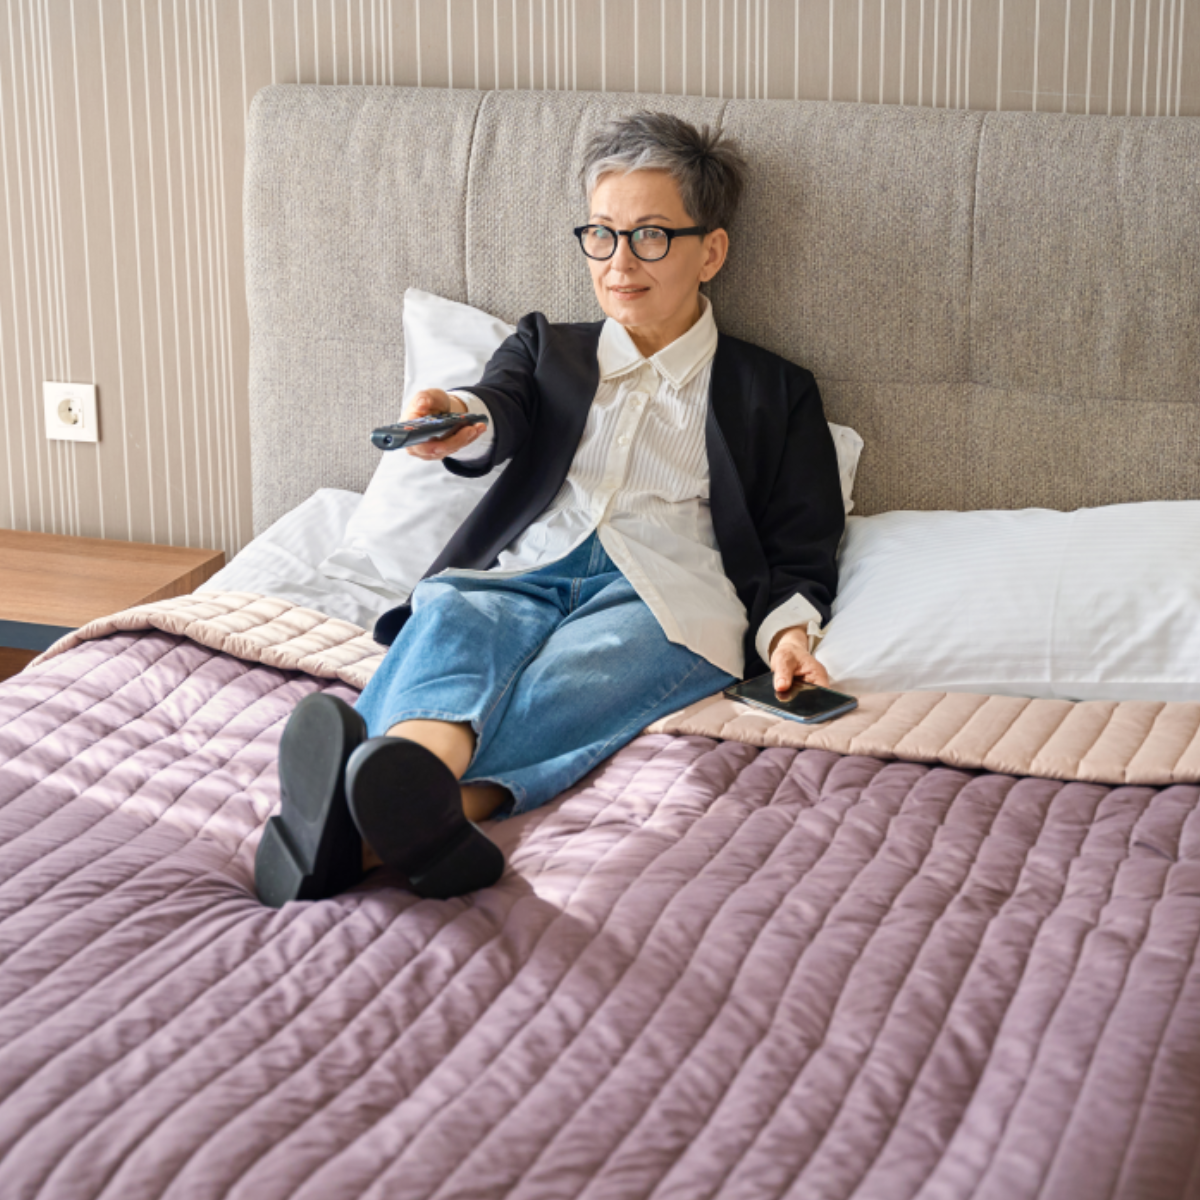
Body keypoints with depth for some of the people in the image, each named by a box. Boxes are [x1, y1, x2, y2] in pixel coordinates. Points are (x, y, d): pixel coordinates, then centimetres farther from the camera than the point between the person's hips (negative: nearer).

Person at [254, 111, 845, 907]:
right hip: (521, 571, 2)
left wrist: (787, 630, -6)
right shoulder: (548, 348, 32)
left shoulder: (776, 393, 26)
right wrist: (462, 420, -18)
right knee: (450, 620, -37)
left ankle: (360, 831, -65)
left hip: (664, 598, -2)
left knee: (558, 689, -37)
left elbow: (800, 555, 18)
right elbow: (504, 412, 8)